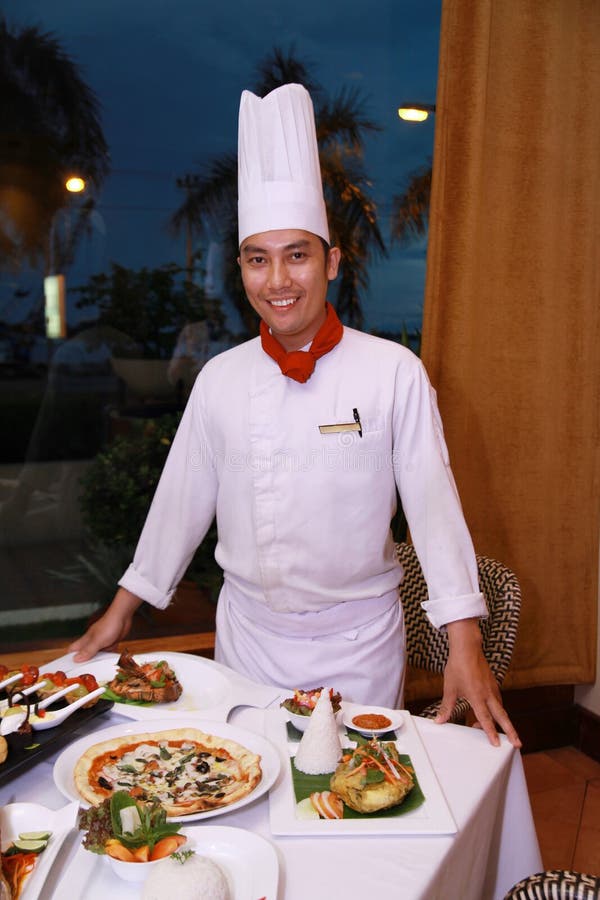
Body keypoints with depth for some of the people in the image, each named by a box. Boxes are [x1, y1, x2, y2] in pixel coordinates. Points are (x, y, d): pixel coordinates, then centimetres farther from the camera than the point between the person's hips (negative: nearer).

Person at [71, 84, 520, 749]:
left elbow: (434, 502, -11)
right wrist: (123, 608, 11)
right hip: (248, 633, 3)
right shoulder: (219, 380, -2)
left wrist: (465, 643, -16)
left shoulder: (394, 372, -11)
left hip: (359, 640, -2)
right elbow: (183, 499, 5)